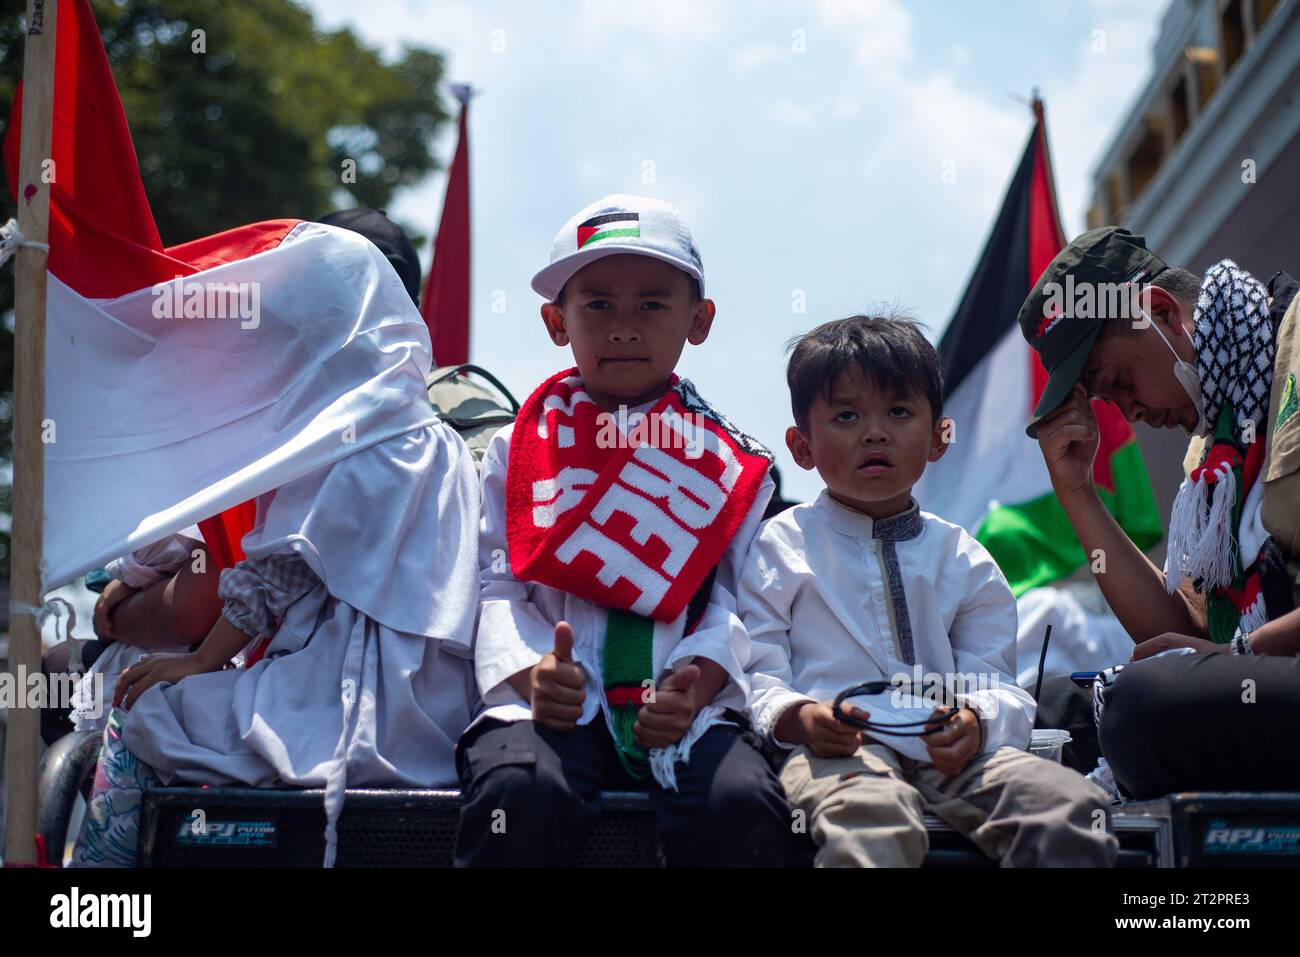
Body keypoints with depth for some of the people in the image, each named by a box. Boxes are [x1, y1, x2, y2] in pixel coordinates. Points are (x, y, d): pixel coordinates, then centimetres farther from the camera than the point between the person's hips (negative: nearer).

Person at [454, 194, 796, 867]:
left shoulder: (734, 464, 17)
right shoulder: (518, 449, 17)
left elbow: (737, 600, 7)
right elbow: (498, 585, 8)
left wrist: (699, 678, -13)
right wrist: (527, 671, -12)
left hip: (683, 708, 1)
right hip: (554, 703, 0)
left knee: (743, 803, -30)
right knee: (521, 789, -34)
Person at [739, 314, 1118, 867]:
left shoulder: (963, 559, 20)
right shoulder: (781, 546, 12)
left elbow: (994, 681, 12)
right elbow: (758, 672, 4)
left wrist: (976, 722, -12)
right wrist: (797, 717, -18)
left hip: (949, 752, 4)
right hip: (836, 748, -3)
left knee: (1070, 805, -25)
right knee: (875, 822, -40)